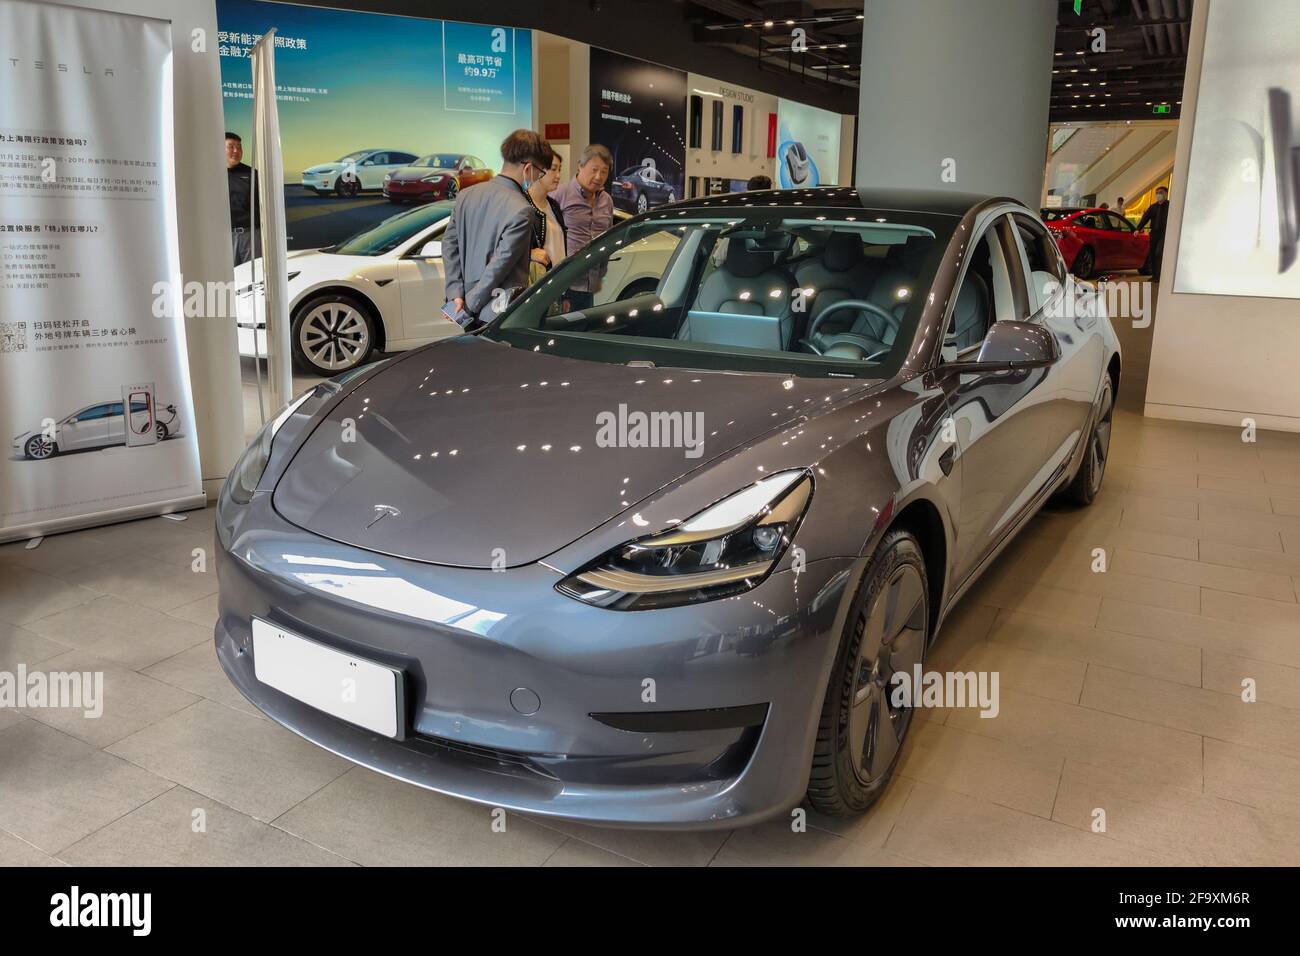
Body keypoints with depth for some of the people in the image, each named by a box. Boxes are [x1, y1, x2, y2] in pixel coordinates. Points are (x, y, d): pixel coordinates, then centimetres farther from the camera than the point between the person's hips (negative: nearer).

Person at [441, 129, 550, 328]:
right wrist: (469, 306, -12)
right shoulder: (521, 211, -18)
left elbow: (449, 243, 8)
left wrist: (455, 294, 5)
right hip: (502, 318, -7)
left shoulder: (466, 195, 6)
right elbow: (500, 264, -19)